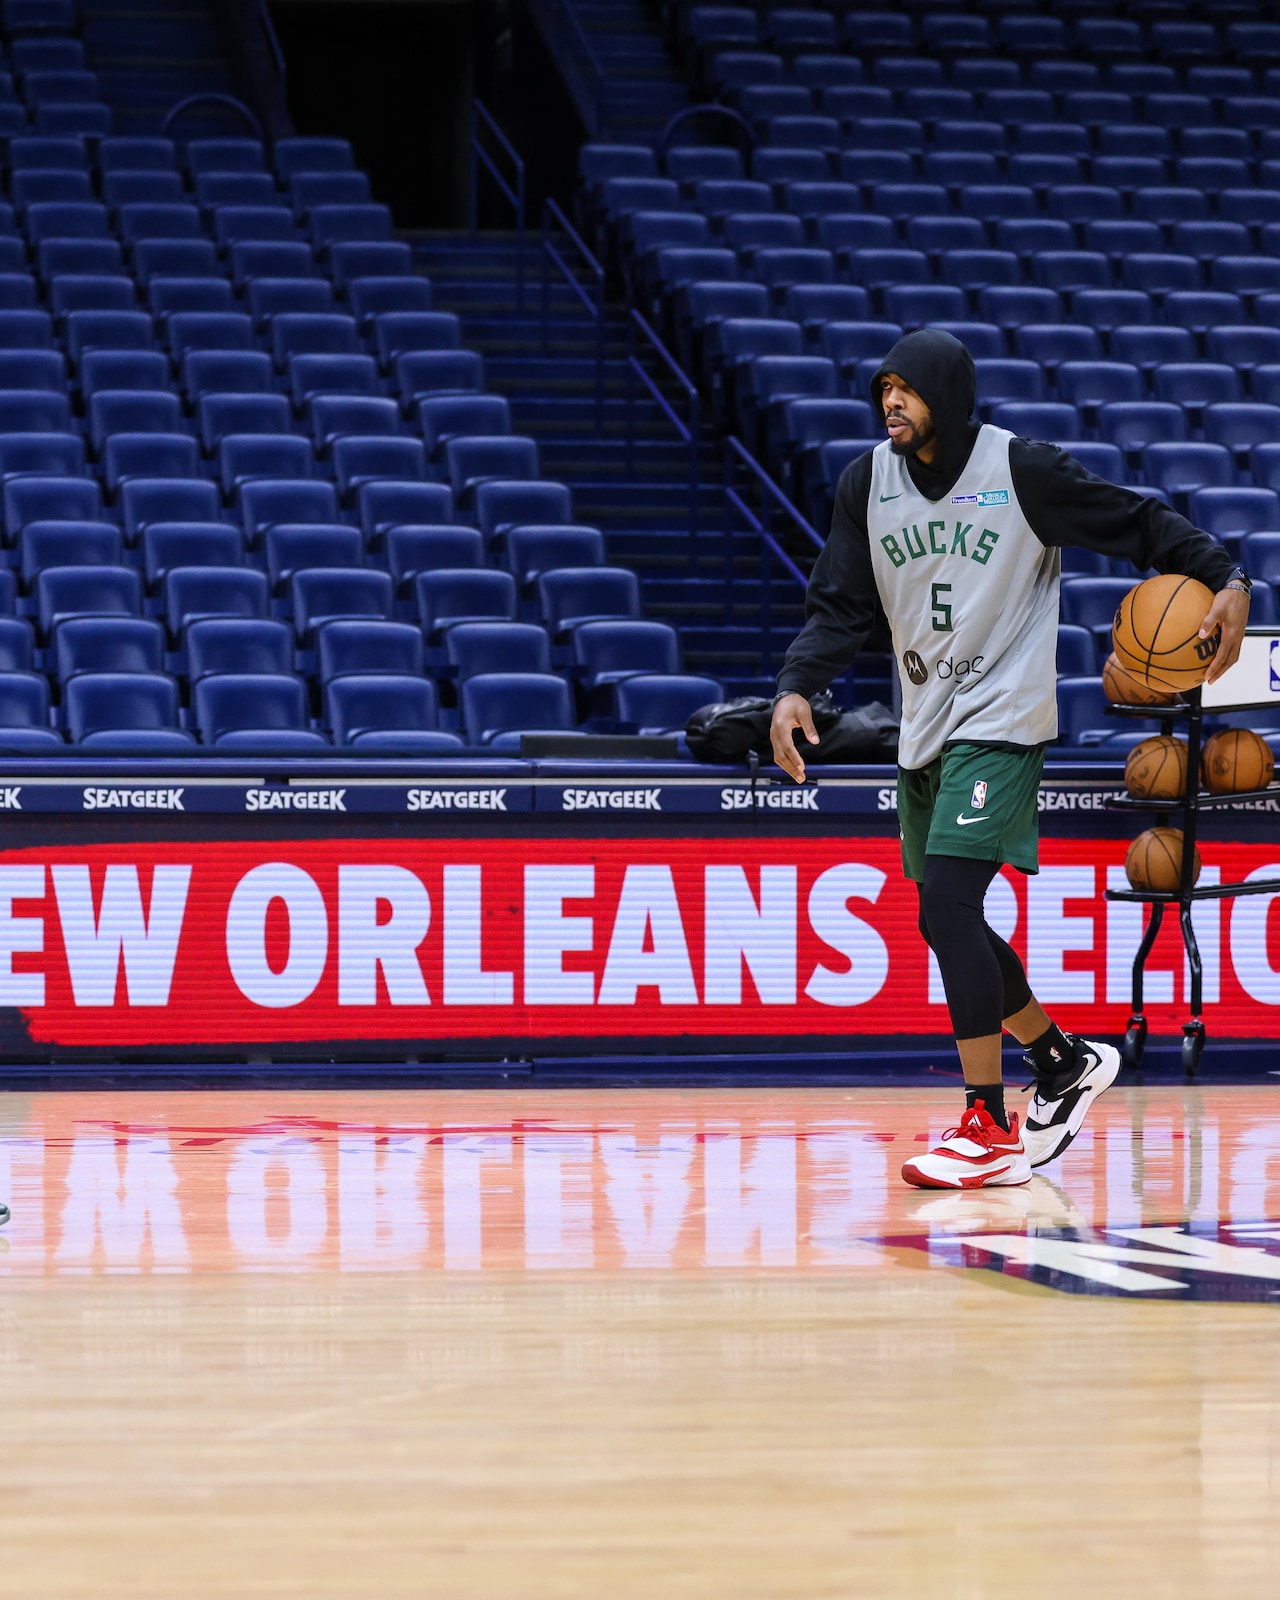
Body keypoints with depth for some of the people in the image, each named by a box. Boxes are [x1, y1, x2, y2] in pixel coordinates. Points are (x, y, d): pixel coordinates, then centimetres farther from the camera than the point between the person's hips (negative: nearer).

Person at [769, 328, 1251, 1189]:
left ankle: (990, 1131, -16)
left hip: (1001, 721, -7)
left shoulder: (1023, 470, -10)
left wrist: (1227, 578, -16)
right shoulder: (868, 482, 4)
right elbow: (842, 607, 5)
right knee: (947, 921, 12)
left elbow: (1139, 522, -3)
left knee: (949, 902, -19)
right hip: (925, 729, 7)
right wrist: (796, 688, -11)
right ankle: (1066, 1061, 34)